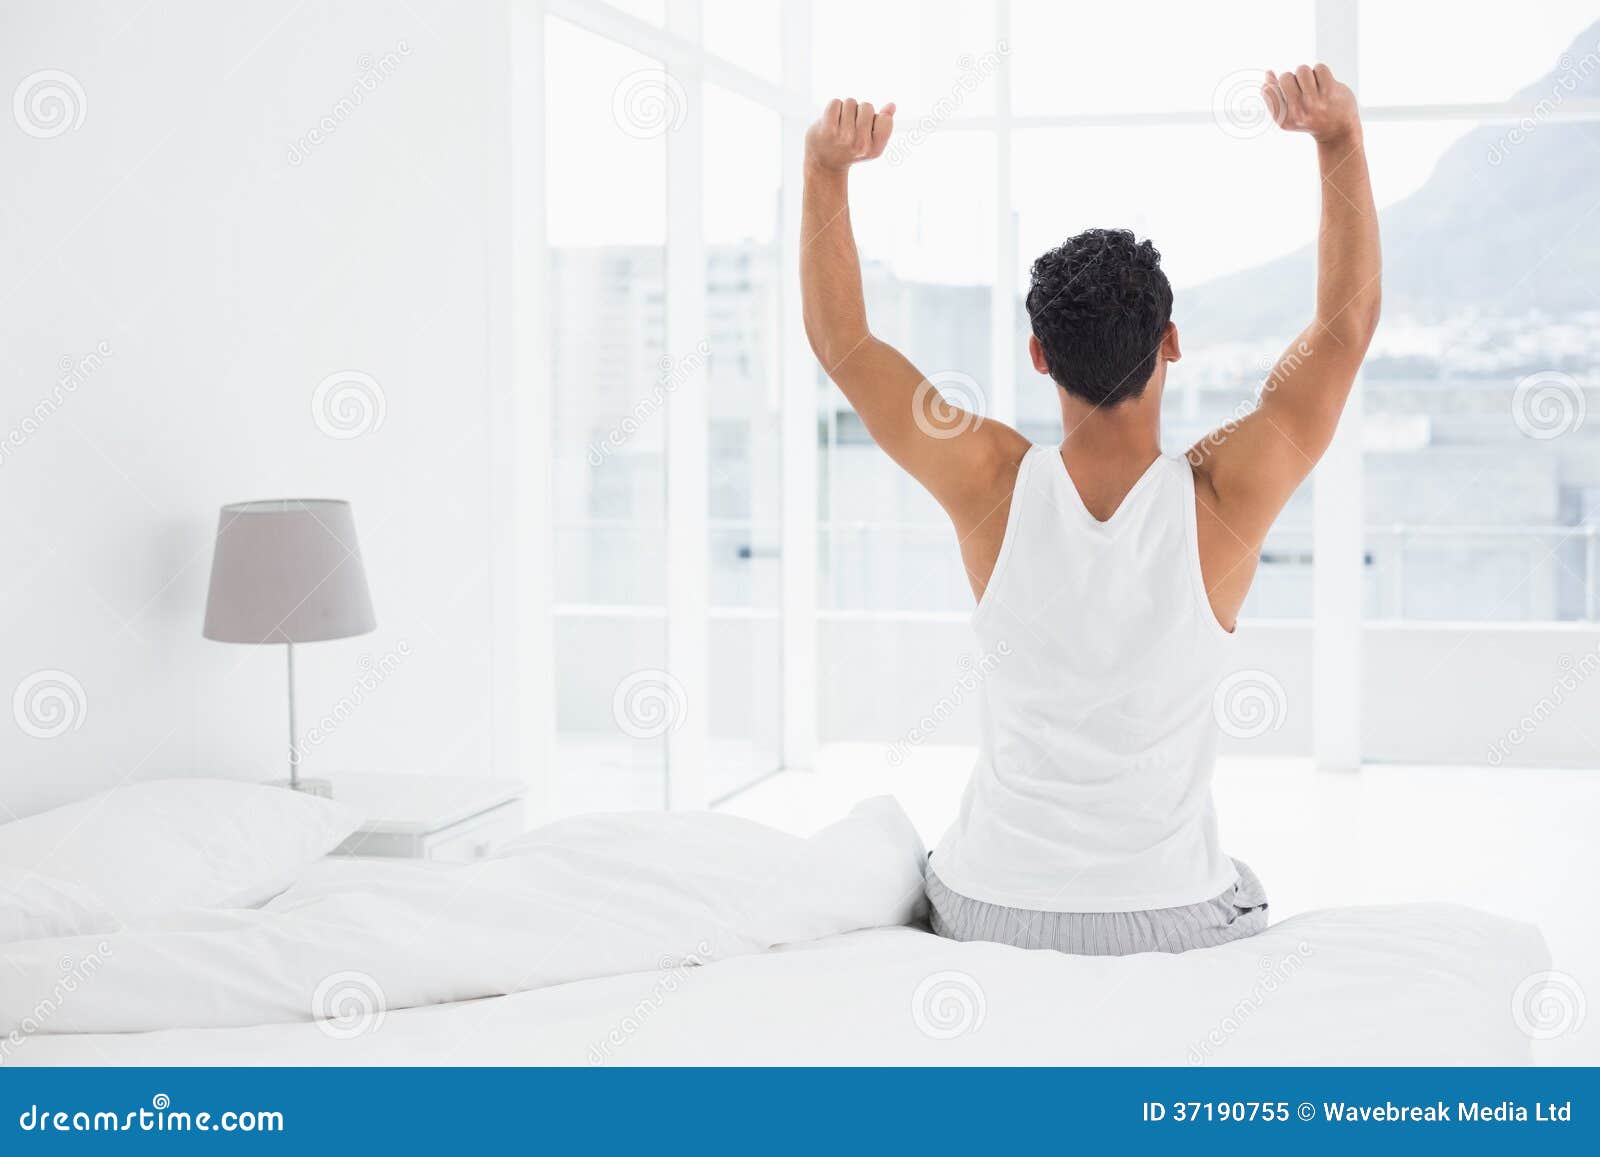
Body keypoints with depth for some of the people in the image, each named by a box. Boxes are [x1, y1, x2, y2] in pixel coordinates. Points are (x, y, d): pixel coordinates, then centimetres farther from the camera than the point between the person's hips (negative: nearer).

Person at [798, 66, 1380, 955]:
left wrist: (826, 167, -9)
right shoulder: (1222, 497, -18)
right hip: (1174, 921, 0)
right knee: (1250, 898, 36)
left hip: (988, 913, 1)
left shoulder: (993, 485, -16)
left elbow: (838, 337, -4)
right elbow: (1349, 321, -6)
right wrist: (1341, 137, -11)